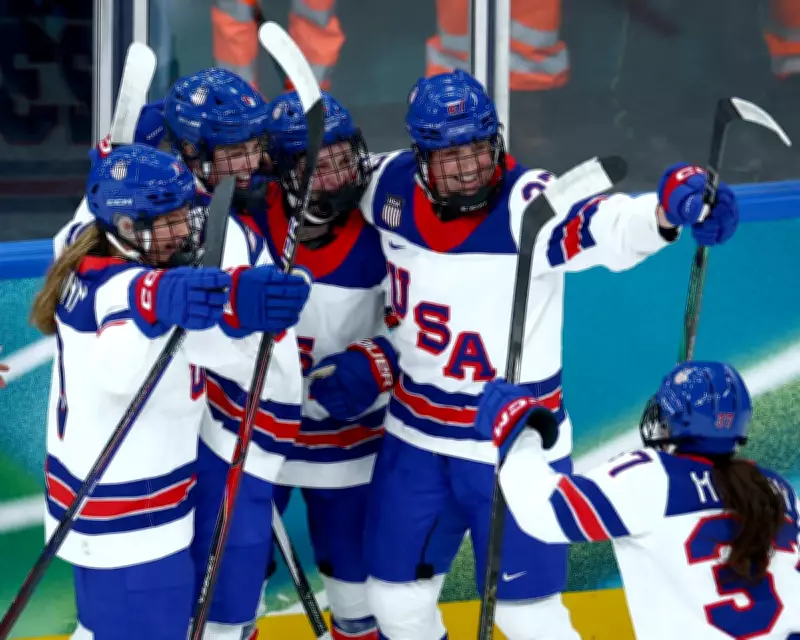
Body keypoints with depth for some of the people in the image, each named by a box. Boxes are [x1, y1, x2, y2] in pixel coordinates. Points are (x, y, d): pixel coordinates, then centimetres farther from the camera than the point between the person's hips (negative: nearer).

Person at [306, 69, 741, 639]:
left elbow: (610, 228, -43)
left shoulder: (530, 205, -23)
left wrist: (668, 206, -63)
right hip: (414, 438, 5)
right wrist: (377, 360, 6)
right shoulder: (392, 188, -7)